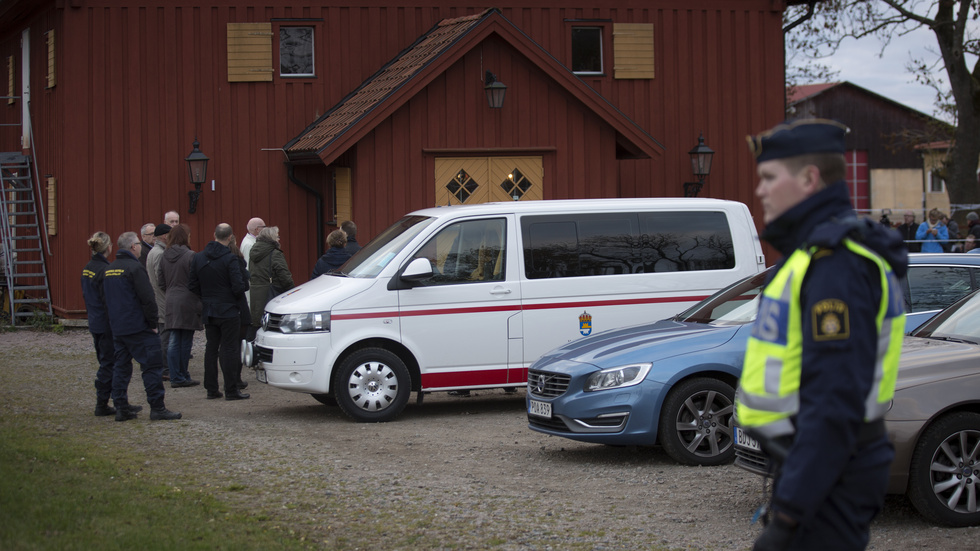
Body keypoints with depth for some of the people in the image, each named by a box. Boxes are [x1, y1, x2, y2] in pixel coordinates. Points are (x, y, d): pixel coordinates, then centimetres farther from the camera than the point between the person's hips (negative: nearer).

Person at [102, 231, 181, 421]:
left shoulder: (108, 270, 12)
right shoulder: (134, 268, -14)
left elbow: (105, 298, 18)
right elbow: (148, 299, -18)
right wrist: (153, 323, -8)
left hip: (117, 328, 8)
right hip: (139, 327, -8)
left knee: (120, 367, 11)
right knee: (153, 365, -4)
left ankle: (121, 407, 11)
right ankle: (157, 408, -6)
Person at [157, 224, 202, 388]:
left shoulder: (165, 256, 7)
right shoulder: (190, 256, -12)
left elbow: (161, 281, 11)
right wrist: (200, 304, -4)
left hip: (171, 302, 6)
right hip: (188, 303, -6)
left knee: (174, 342, 7)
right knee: (185, 342, 1)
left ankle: (176, 377, 6)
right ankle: (183, 377, 5)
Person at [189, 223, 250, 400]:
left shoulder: (198, 258, 4)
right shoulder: (230, 259, -15)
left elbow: (192, 286, 7)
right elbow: (239, 287, -19)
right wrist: (245, 286, 4)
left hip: (208, 311, 6)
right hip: (228, 311, -5)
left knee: (211, 348, 12)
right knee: (229, 349, -2)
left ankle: (211, 388, 14)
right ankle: (231, 390, -1)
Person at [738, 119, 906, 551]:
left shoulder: (835, 264, -19)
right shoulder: (816, 252, 15)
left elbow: (835, 403, -26)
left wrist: (789, 514, -26)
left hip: (825, 473, -11)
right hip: (814, 462, 11)